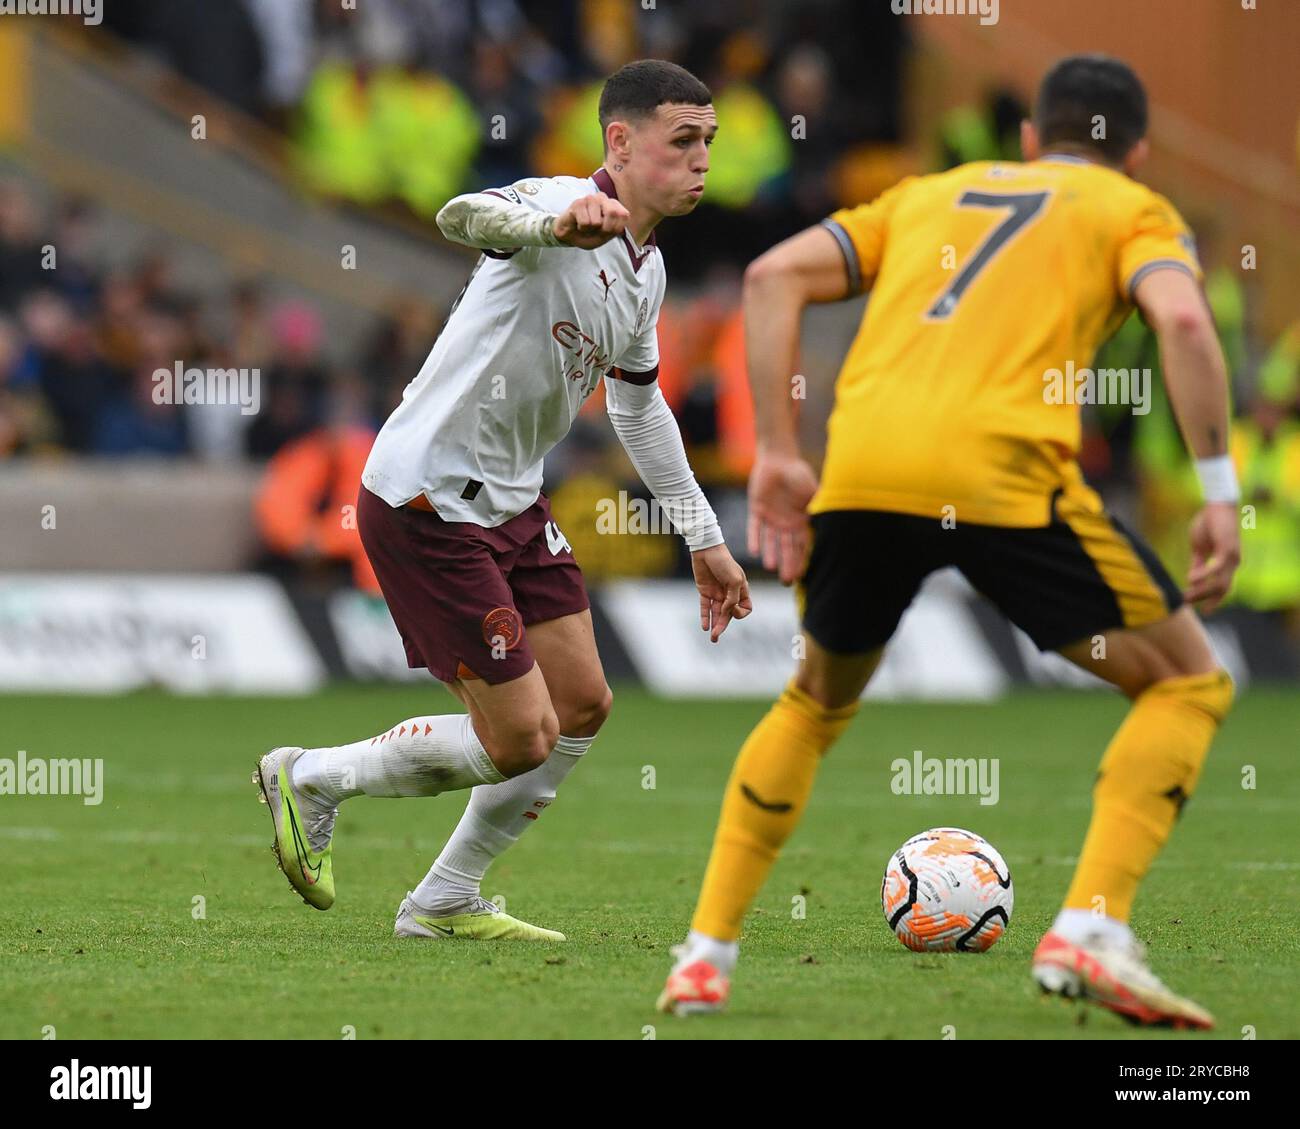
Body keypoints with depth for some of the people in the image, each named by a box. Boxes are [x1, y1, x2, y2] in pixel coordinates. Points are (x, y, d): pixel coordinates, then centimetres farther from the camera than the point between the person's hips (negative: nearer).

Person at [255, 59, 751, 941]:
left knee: (584, 705, 9)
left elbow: (640, 406, 26)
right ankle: (311, 780, 13)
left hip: (509, 502, 10)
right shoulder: (565, 209, -20)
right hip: (426, 504, -10)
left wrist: (704, 539, 29)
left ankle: (445, 904, 23)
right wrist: (558, 224, -65)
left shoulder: (647, 271, 10)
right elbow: (466, 216, -43)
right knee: (523, 739, -8)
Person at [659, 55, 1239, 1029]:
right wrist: (1220, 492, -3)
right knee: (1189, 682, 11)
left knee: (818, 701, 29)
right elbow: (1182, 320, -3)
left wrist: (778, 457, 16)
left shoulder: (929, 194, 31)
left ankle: (706, 955, 22)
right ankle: (1089, 931, -5)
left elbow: (774, 275, 18)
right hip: (1001, 471, -4)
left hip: (860, 470, 4)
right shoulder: (1135, 212, 19)